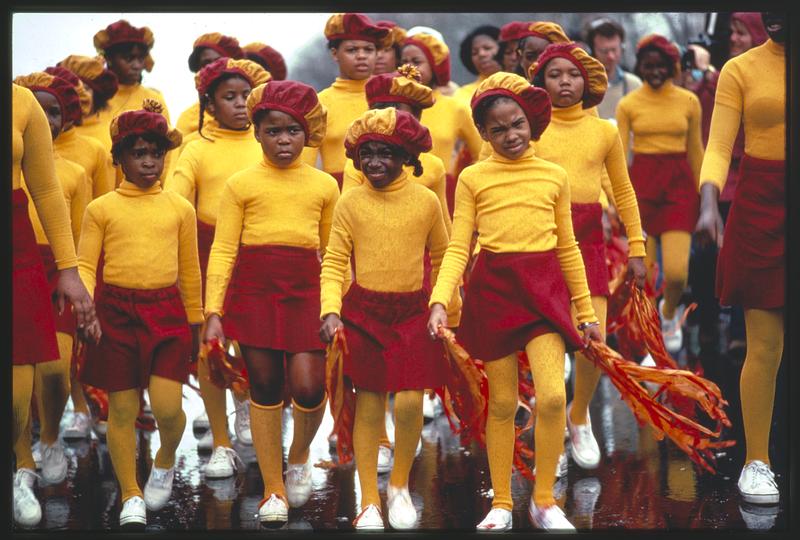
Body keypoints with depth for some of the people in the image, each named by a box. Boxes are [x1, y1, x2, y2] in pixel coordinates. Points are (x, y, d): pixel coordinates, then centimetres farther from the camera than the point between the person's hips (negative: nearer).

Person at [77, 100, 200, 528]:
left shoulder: (180, 208, 8)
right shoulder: (101, 208, 3)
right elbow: (85, 264, 1)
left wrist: (195, 323, 15)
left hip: (167, 312, 1)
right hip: (117, 311, 0)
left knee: (168, 407, -7)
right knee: (122, 410, 3)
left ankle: (165, 461, 26)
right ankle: (130, 496, 19)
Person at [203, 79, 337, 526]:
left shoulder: (325, 186, 8)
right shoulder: (241, 184, 3)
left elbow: (332, 251, 15)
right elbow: (223, 250, 1)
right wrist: (213, 313, -6)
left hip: (305, 291, 1)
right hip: (253, 289, -1)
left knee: (309, 388, -9)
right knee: (264, 389, 5)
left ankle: (299, 455, 24)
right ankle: (274, 490, 16)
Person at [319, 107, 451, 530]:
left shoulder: (426, 201, -2)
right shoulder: (350, 203, -3)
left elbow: (442, 257, 10)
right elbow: (333, 262, -1)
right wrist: (330, 311, -13)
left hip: (413, 312, 0)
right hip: (363, 311, 0)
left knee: (409, 404, -7)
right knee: (368, 406, 4)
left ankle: (400, 485, 20)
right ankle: (369, 503, 16)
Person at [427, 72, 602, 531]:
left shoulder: (554, 176, 7)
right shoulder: (473, 178, 2)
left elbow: (568, 248, 13)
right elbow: (457, 248, -1)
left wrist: (587, 312, 14)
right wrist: (440, 301, -15)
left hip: (544, 288, 1)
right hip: (492, 289, -1)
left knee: (553, 397, -12)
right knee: (502, 404, 6)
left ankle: (544, 501, 5)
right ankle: (501, 503, 20)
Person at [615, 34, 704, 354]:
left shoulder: (688, 102, 4)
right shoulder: (628, 104, 0)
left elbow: (695, 151, 11)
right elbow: (618, 155, 0)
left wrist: (704, 198, 13)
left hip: (679, 185, 1)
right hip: (641, 184, 0)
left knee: (677, 272, -9)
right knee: (642, 272, -1)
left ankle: (669, 312, 27)